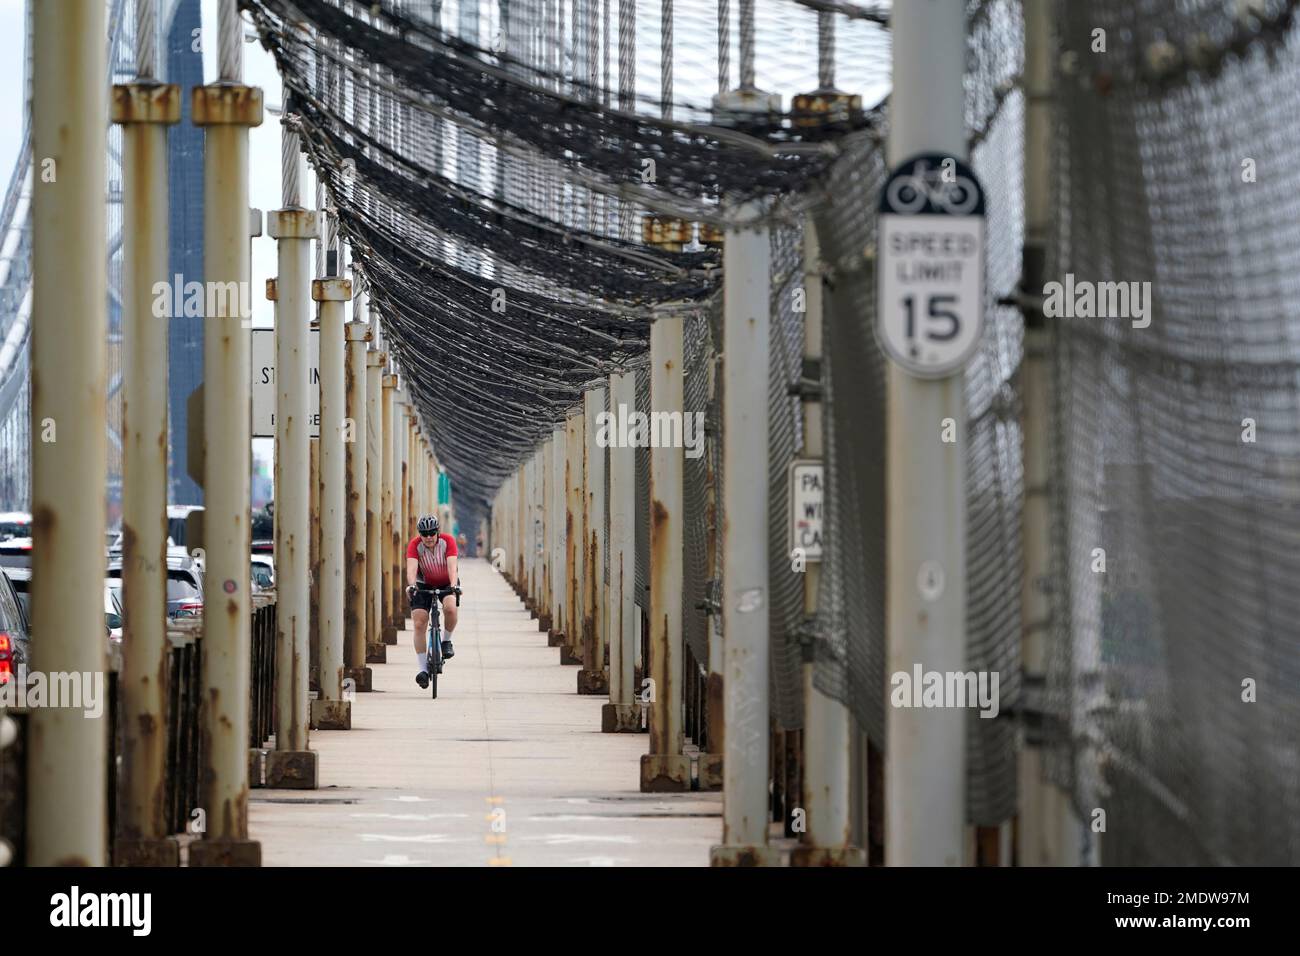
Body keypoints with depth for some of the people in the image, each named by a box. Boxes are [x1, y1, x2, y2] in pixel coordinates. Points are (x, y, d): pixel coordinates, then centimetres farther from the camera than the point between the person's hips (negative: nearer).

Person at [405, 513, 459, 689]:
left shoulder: (448, 541, -22)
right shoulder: (415, 545, -21)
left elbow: (452, 566, -33)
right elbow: (411, 567, -34)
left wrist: (454, 585, -50)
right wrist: (411, 585, -54)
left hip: (446, 583, -1)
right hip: (423, 585, 1)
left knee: (450, 608, -32)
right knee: (419, 624, -13)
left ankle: (446, 640, -4)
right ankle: (423, 668, -7)